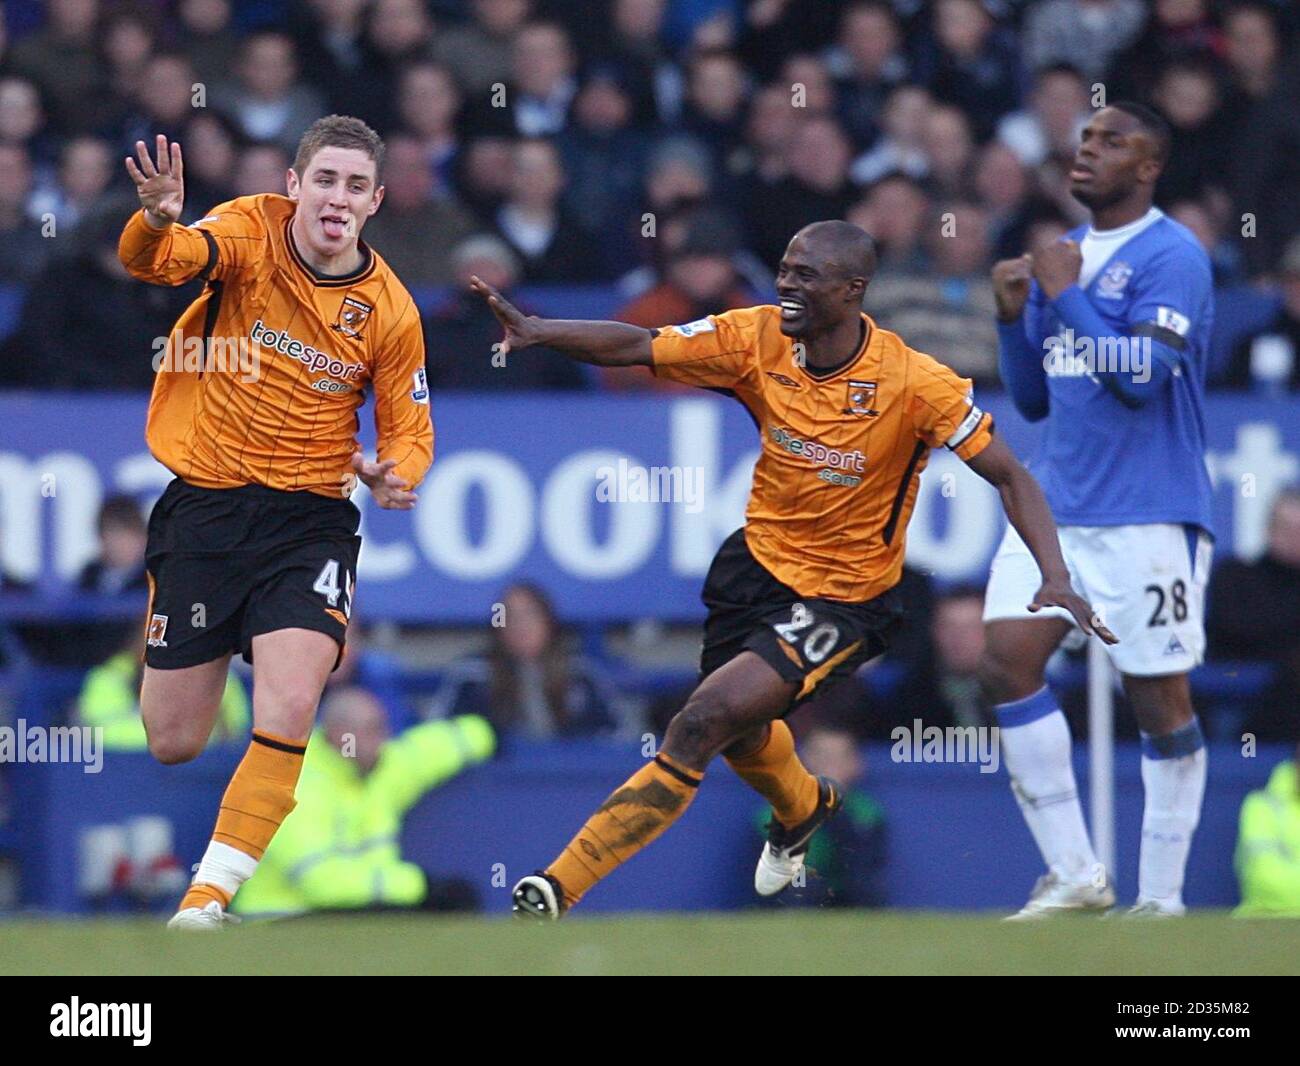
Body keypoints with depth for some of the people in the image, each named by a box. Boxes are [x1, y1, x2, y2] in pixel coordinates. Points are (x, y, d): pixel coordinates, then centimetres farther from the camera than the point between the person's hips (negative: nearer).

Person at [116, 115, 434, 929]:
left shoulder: (390, 311, -4)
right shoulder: (250, 234, -8)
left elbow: (410, 430, 6)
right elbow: (160, 259, -27)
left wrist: (395, 474, -17)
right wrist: (158, 222, -51)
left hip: (309, 519, 0)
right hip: (204, 505, 0)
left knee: (289, 711, -22)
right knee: (173, 743, 6)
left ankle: (210, 897, -10)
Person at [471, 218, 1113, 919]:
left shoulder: (915, 382, -22)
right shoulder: (759, 338, -12)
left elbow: (1009, 476, -16)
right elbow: (637, 348, -14)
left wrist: (1055, 578, -28)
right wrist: (536, 332, -30)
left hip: (841, 598, -6)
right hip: (756, 561, 6)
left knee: (702, 725, -22)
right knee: (740, 736, 25)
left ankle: (560, 888, -18)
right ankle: (803, 810, 63)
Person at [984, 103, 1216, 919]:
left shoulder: (1172, 257, -8)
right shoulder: (1063, 255, 16)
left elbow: (1143, 375, -21)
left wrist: (1066, 296, -14)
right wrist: (1014, 316, 5)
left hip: (1148, 515, -7)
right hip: (1055, 508, 7)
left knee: (1159, 699, -1)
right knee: (1008, 659, -8)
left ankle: (1162, 898, 8)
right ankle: (1074, 875, -1)